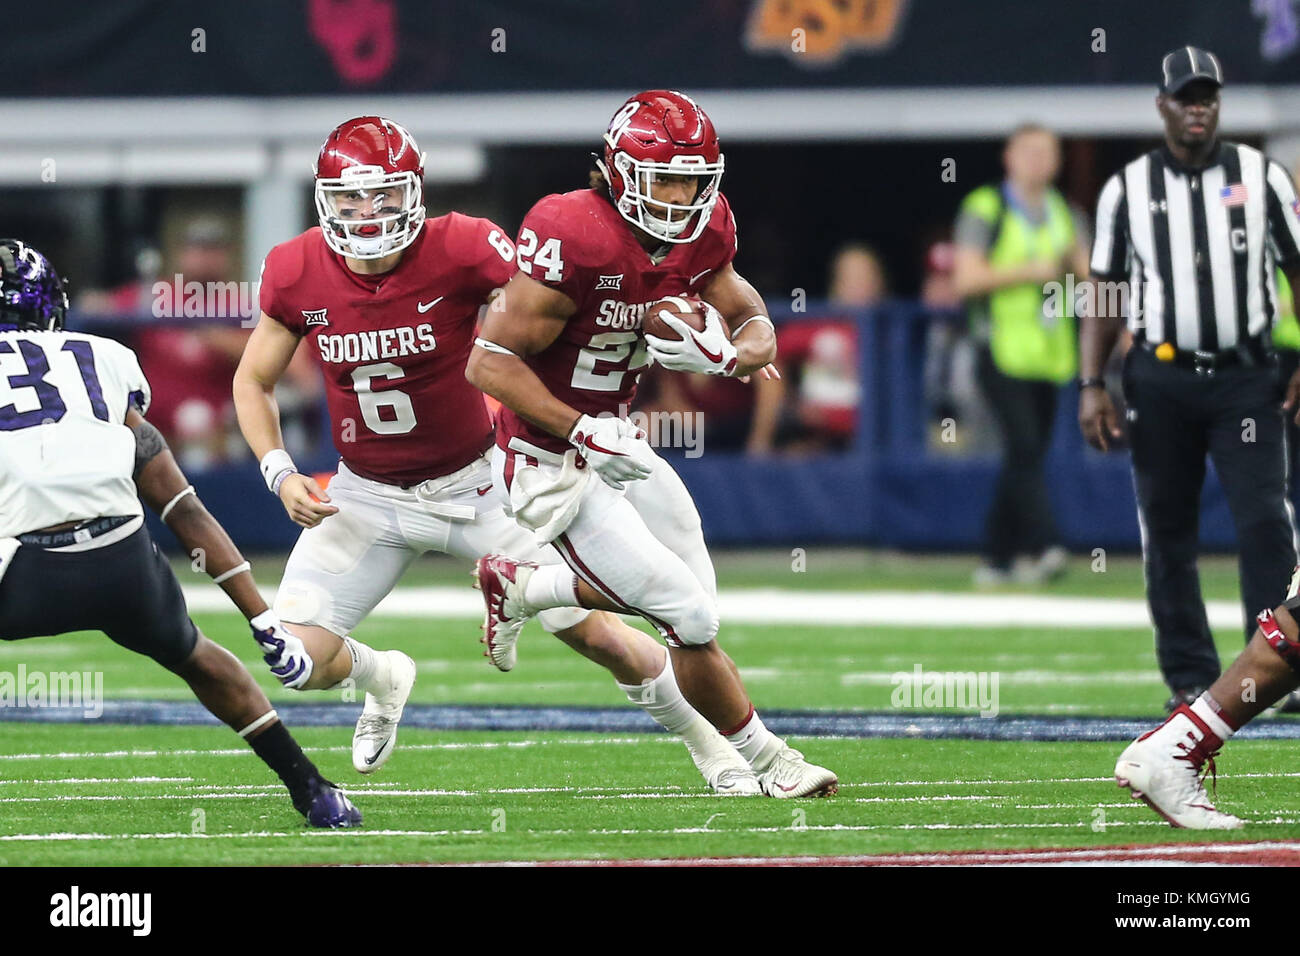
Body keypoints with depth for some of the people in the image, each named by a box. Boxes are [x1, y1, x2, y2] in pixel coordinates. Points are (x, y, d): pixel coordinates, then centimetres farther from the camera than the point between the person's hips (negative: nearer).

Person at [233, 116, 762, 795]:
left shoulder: (462, 251, -22)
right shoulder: (297, 274, -12)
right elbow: (253, 382, 4)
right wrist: (280, 475, -11)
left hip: (473, 484, -2)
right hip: (368, 499, 2)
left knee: (597, 635, 0)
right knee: (297, 658, -12)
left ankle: (710, 746, 27)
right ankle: (382, 677, 27)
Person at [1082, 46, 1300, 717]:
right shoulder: (1127, 189, 7)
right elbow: (1103, 292, 9)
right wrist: (1091, 386, 0)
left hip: (1245, 377, -1)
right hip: (1161, 378, 1)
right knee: (1167, 533, 2)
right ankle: (1191, 680, 9)